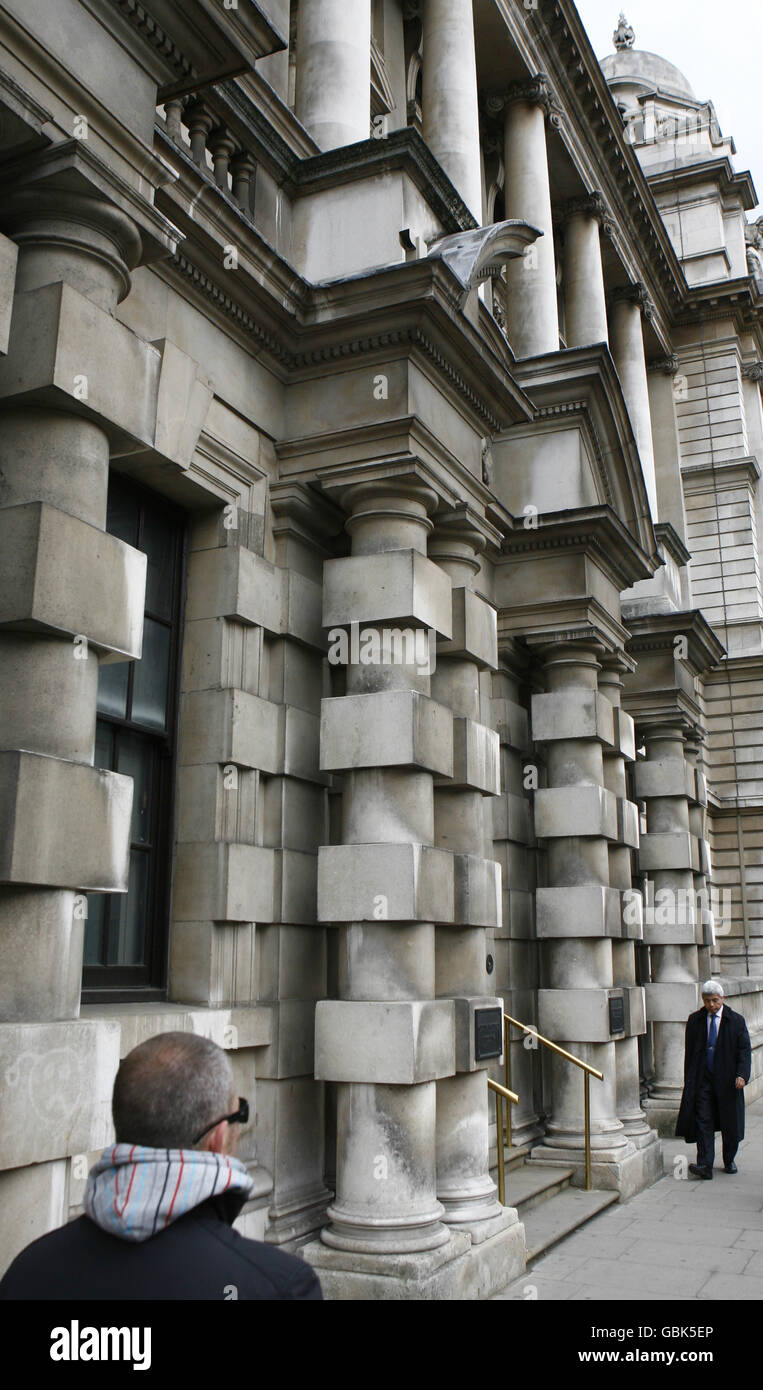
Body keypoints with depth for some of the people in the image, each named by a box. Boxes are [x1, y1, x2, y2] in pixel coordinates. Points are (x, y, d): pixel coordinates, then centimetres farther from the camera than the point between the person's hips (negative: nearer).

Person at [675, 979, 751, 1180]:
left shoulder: (736, 1021, -1)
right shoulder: (695, 1020, 5)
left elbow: (744, 1050, -4)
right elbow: (689, 1051, 10)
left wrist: (742, 1074, -18)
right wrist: (689, 1079, 7)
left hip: (727, 1080, -1)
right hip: (702, 1079, 1)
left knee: (730, 1123, 9)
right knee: (703, 1121, -7)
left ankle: (729, 1161, 29)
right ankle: (705, 1165, -10)